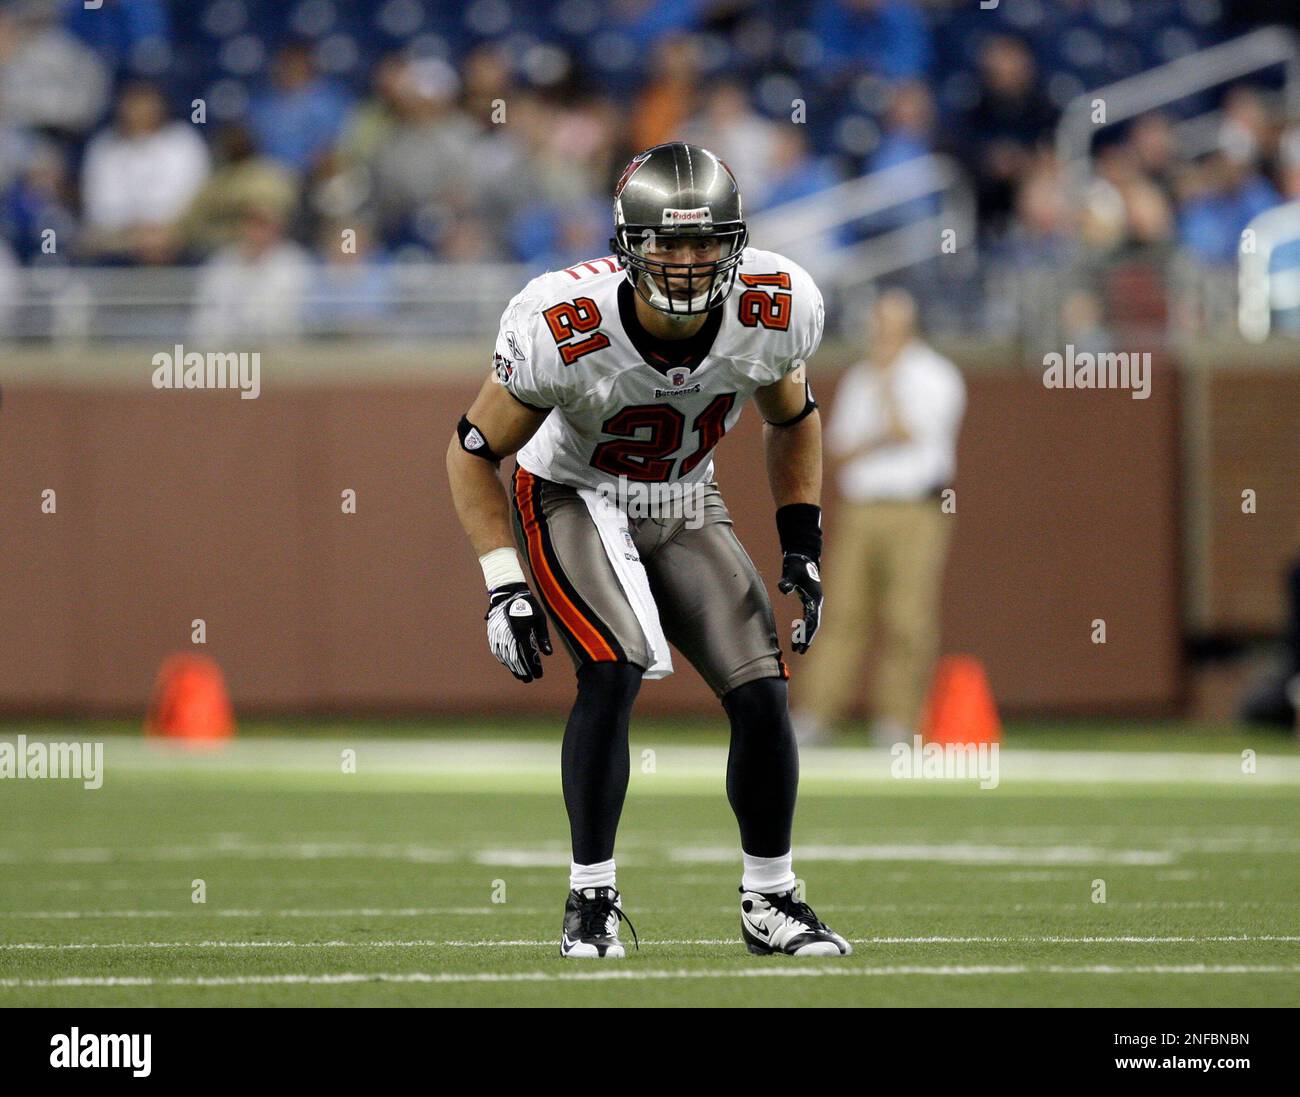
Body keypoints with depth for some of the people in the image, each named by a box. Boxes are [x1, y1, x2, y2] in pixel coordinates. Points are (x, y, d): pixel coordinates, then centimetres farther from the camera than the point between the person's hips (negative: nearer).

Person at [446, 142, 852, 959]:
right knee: (615, 671, -27)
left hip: (684, 508, 4)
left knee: (763, 694, -7)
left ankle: (771, 901, 14)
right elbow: (475, 449, -15)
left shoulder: (774, 311, -21)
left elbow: (793, 422, 4)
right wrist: (503, 589, -20)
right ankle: (591, 900, -12)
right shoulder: (565, 328, -31)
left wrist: (803, 546, -3)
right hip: (574, 499, -4)